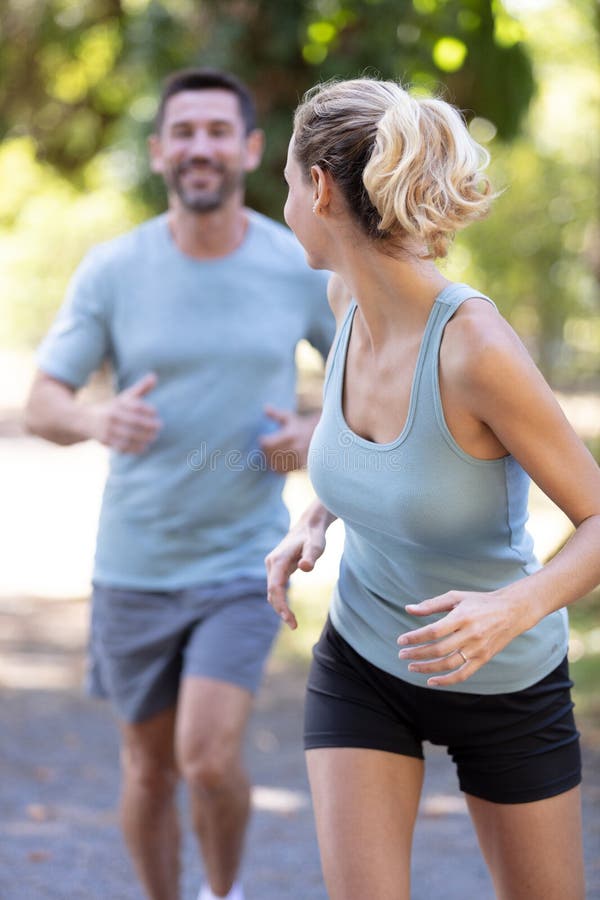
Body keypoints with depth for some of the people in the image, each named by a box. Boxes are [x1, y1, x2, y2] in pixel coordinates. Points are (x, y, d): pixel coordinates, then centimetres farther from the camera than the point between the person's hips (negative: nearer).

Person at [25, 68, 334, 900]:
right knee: (149, 765, 11)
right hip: (135, 563, 1)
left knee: (209, 758, -14)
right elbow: (41, 405, -5)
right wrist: (100, 420, -29)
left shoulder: (301, 270, -5)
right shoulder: (112, 271, -5)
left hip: (244, 560, -1)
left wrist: (319, 433, -12)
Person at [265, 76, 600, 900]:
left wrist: (516, 607, -42)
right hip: (361, 663, 4)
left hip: (505, 679, -4)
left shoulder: (479, 345, -31)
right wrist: (314, 521, -3)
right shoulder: (351, 297, -10)